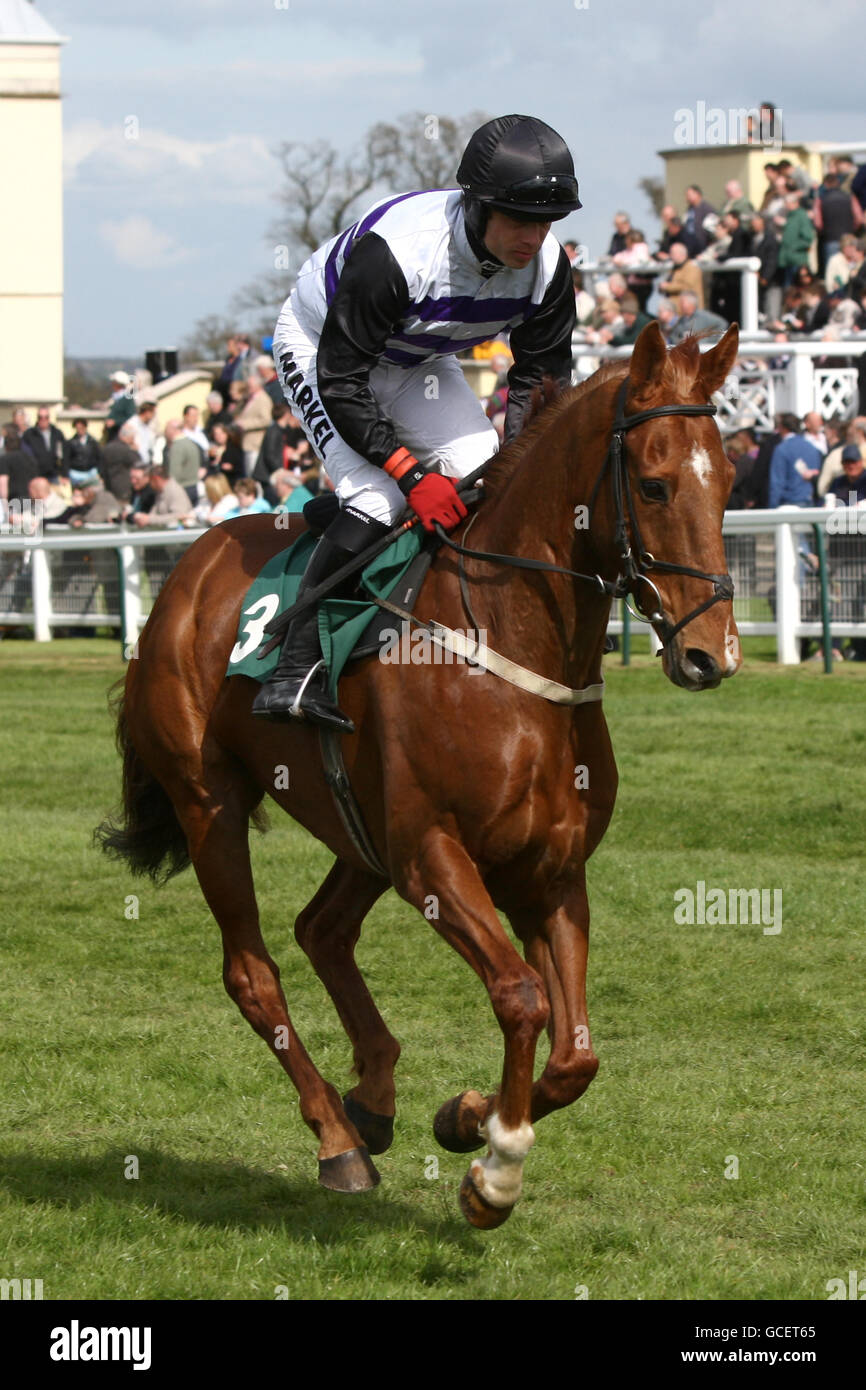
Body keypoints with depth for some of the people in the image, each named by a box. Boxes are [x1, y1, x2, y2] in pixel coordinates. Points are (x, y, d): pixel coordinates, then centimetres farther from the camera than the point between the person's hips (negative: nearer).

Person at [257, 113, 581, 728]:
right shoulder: (395, 250, -40)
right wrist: (412, 475, -37)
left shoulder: (548, 268, -21)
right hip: (317, 347, -6)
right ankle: (294, 672, -24)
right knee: (376, 497, -25)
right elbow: (340, 381, -33)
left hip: (417, 365, 6)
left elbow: (542, 377, -4)